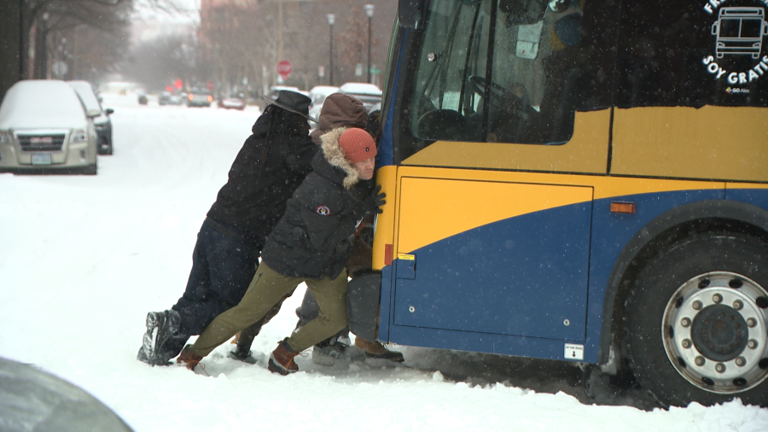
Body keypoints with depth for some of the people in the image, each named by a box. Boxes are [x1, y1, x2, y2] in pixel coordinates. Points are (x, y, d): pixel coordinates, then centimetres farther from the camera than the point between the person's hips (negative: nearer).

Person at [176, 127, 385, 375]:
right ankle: (191, 355, 17)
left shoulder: (361, 182, -6)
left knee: (337, 317, -3)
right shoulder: (321, 189, -33)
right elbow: (323, 239, -31)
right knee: (247, 312, 2)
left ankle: (284, 355, 17)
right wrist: (361, 210, -29)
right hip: (287, 259, -7)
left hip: (326, 265, 7)